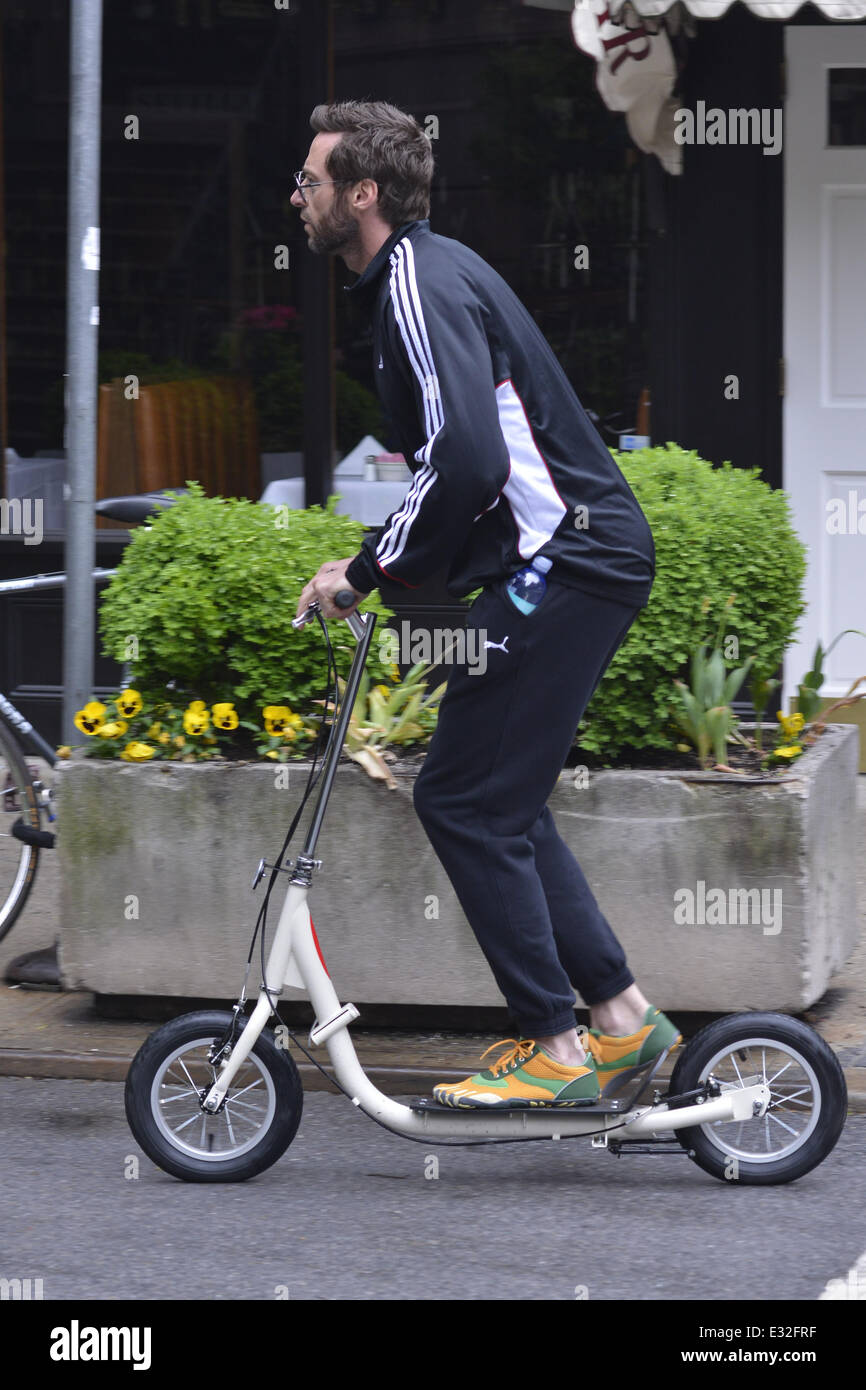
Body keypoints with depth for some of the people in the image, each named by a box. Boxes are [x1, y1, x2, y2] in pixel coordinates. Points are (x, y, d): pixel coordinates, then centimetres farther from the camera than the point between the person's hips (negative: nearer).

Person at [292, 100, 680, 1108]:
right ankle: (621, 1017, 17)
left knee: (464, 800, -7)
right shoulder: (419, 275, 18)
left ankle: (556, 1050, -2)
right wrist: (384, 567, 15)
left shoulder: (422, 287, -15)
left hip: (560, 563, -10)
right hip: (584, 556, 10)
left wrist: (369, 571, -15)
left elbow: (467, 463, -26)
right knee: (493, 798, 14)